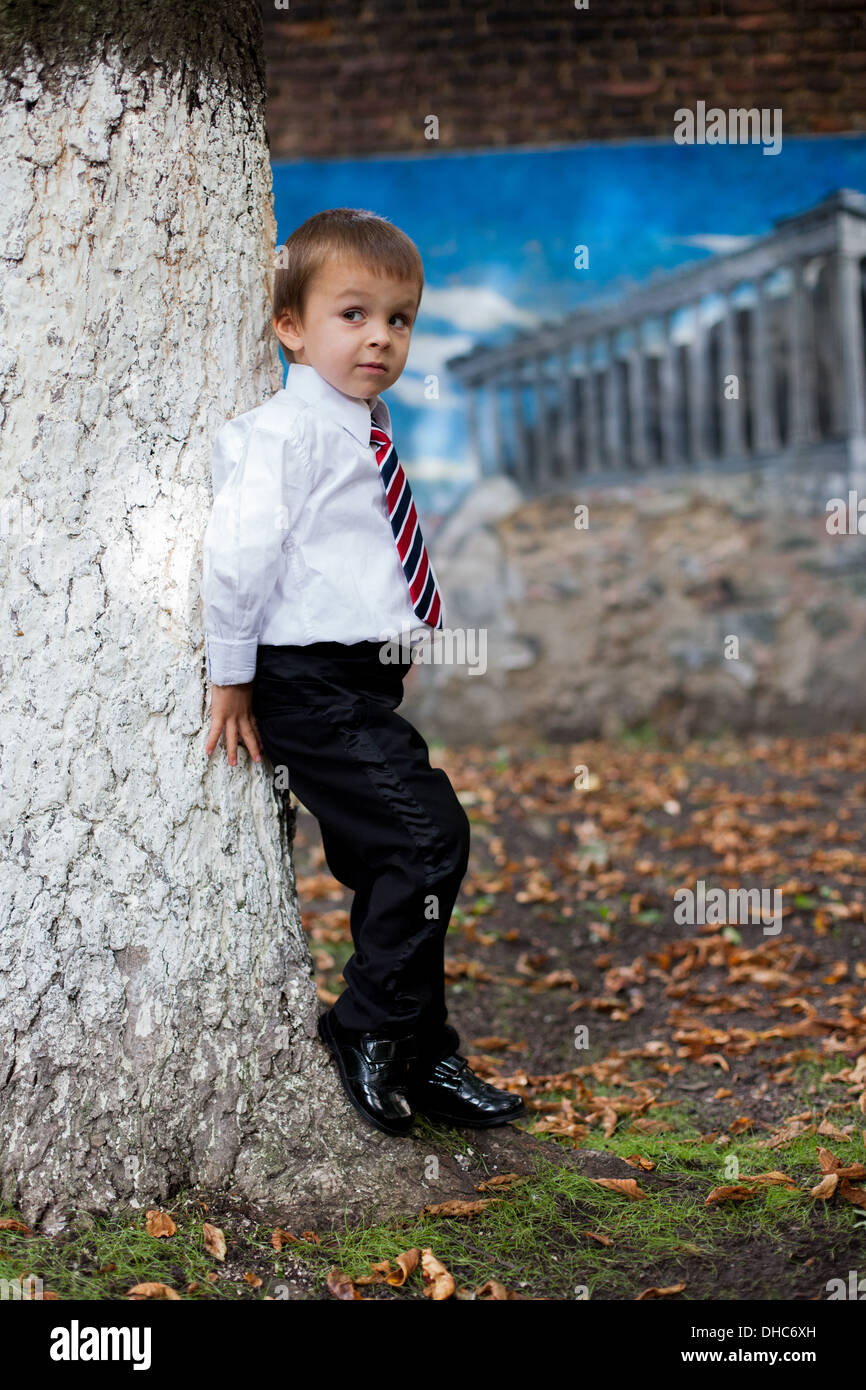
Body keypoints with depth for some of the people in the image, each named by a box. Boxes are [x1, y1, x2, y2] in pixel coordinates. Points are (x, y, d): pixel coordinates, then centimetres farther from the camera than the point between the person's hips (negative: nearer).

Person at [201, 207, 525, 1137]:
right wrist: (233, 675, -14)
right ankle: (370, 1030, -3)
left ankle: (422, 1062, 24)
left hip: (364, 682, 9)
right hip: (313, 685, -9)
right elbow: (238, 547, -17)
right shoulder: (289, 431, -12)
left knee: (394, 867, 13)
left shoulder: (364, 433, 15)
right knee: (428, 835, -18)